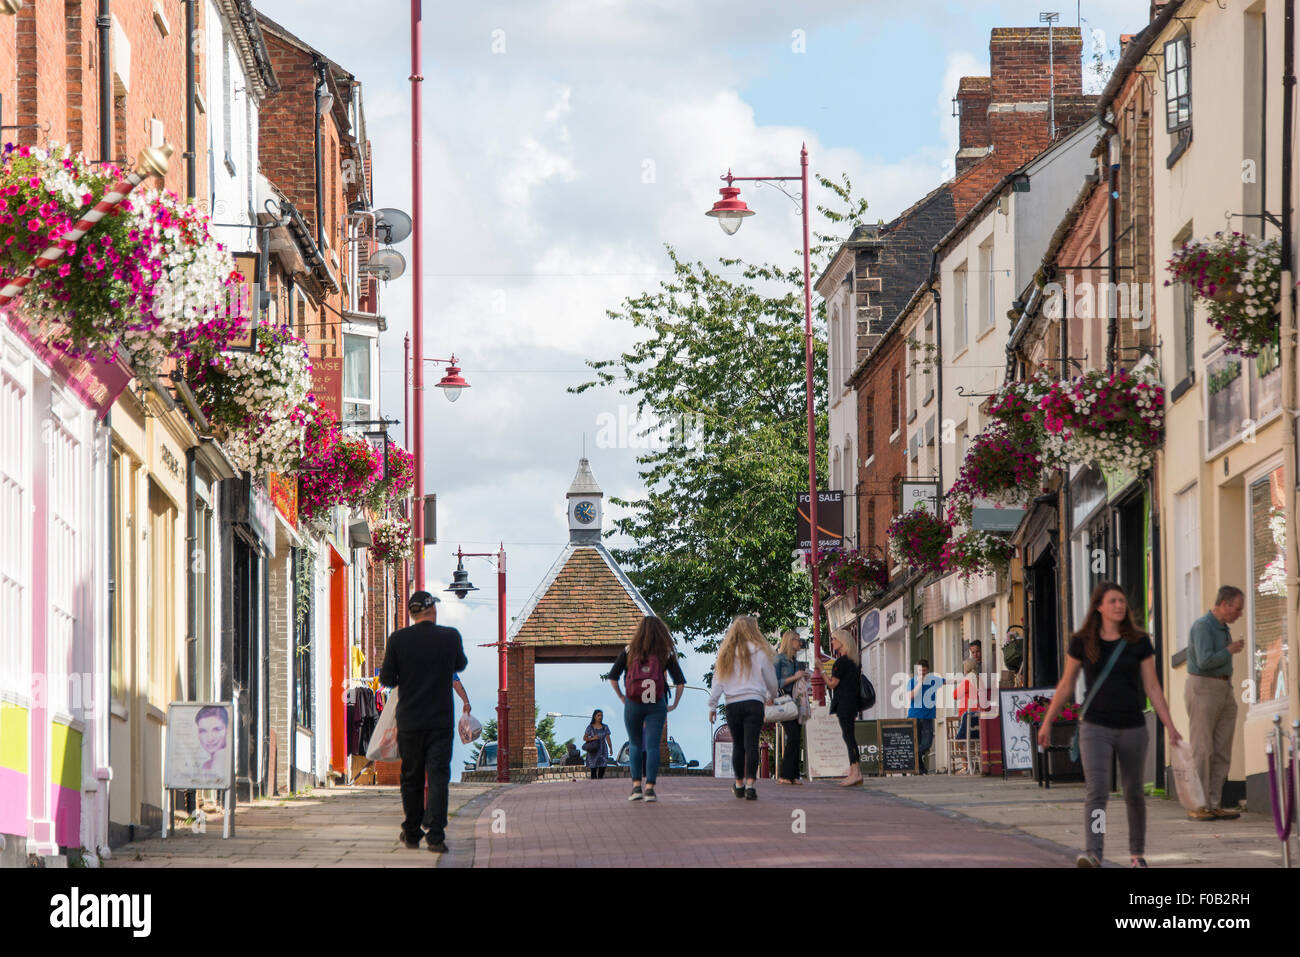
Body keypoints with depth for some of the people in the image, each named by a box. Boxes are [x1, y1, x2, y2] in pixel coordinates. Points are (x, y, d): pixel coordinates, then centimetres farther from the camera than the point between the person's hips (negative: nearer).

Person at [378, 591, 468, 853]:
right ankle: (435, 835, -12)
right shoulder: (451, 637, -3)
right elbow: (461, 665, 16)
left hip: (409, 721, 1)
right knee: (438, 777, -2)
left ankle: (412, 834, 22)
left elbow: (386, 679, -1)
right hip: (441, 721, -1)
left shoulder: (398, 639, -5)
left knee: (411, 779, 13)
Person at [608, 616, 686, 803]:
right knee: (653, 745, 0)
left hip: (633, 703, 1)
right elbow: (680, 681, 2)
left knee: (635, 744, 14)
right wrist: (674, 704, 10)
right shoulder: (666, 653, 4)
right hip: (657, 704, -1)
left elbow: (613, 676, 4)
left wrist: (621, 697, 12)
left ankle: (636, 786, 5)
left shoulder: (629, 651, 6)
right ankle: (650, 788, -6)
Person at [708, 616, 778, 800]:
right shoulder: (758, 651, -1)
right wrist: (771, 696, 26)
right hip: (754, 701, -3)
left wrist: (712, 705, 11)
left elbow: (718, 680, 6)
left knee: (738, 745, 14)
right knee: (751, 745, -7)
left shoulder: (726, 652, 6)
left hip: (732, 704, 3)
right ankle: (750, 784, -17)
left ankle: (739, 784, 22)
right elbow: (771, 679, 7)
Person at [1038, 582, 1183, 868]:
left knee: (1134, 793, 12)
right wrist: (1047, 723, 11)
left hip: (1132, 728, 1)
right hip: (1096, 728, -1)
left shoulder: (1139, 642, 0)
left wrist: (1170, 725, -4)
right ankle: (1092, 854, -28)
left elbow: (1152, 687, 2)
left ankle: (1138, 853, 29)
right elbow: (1066, 686, 8)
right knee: (1097, 790, -18)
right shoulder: (1082, 643, -1)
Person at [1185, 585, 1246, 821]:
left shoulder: (1222, 628, 18)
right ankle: (1197, 807, -8)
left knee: (1222, 751, 3)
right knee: (1202, 751, -9)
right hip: (1203, 688, -9)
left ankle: (1213, 805, 4)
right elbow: (1205, 661, -23)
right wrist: (1230, 651, -8)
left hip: (1224, 690, 9)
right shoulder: (1202, 626, -12)